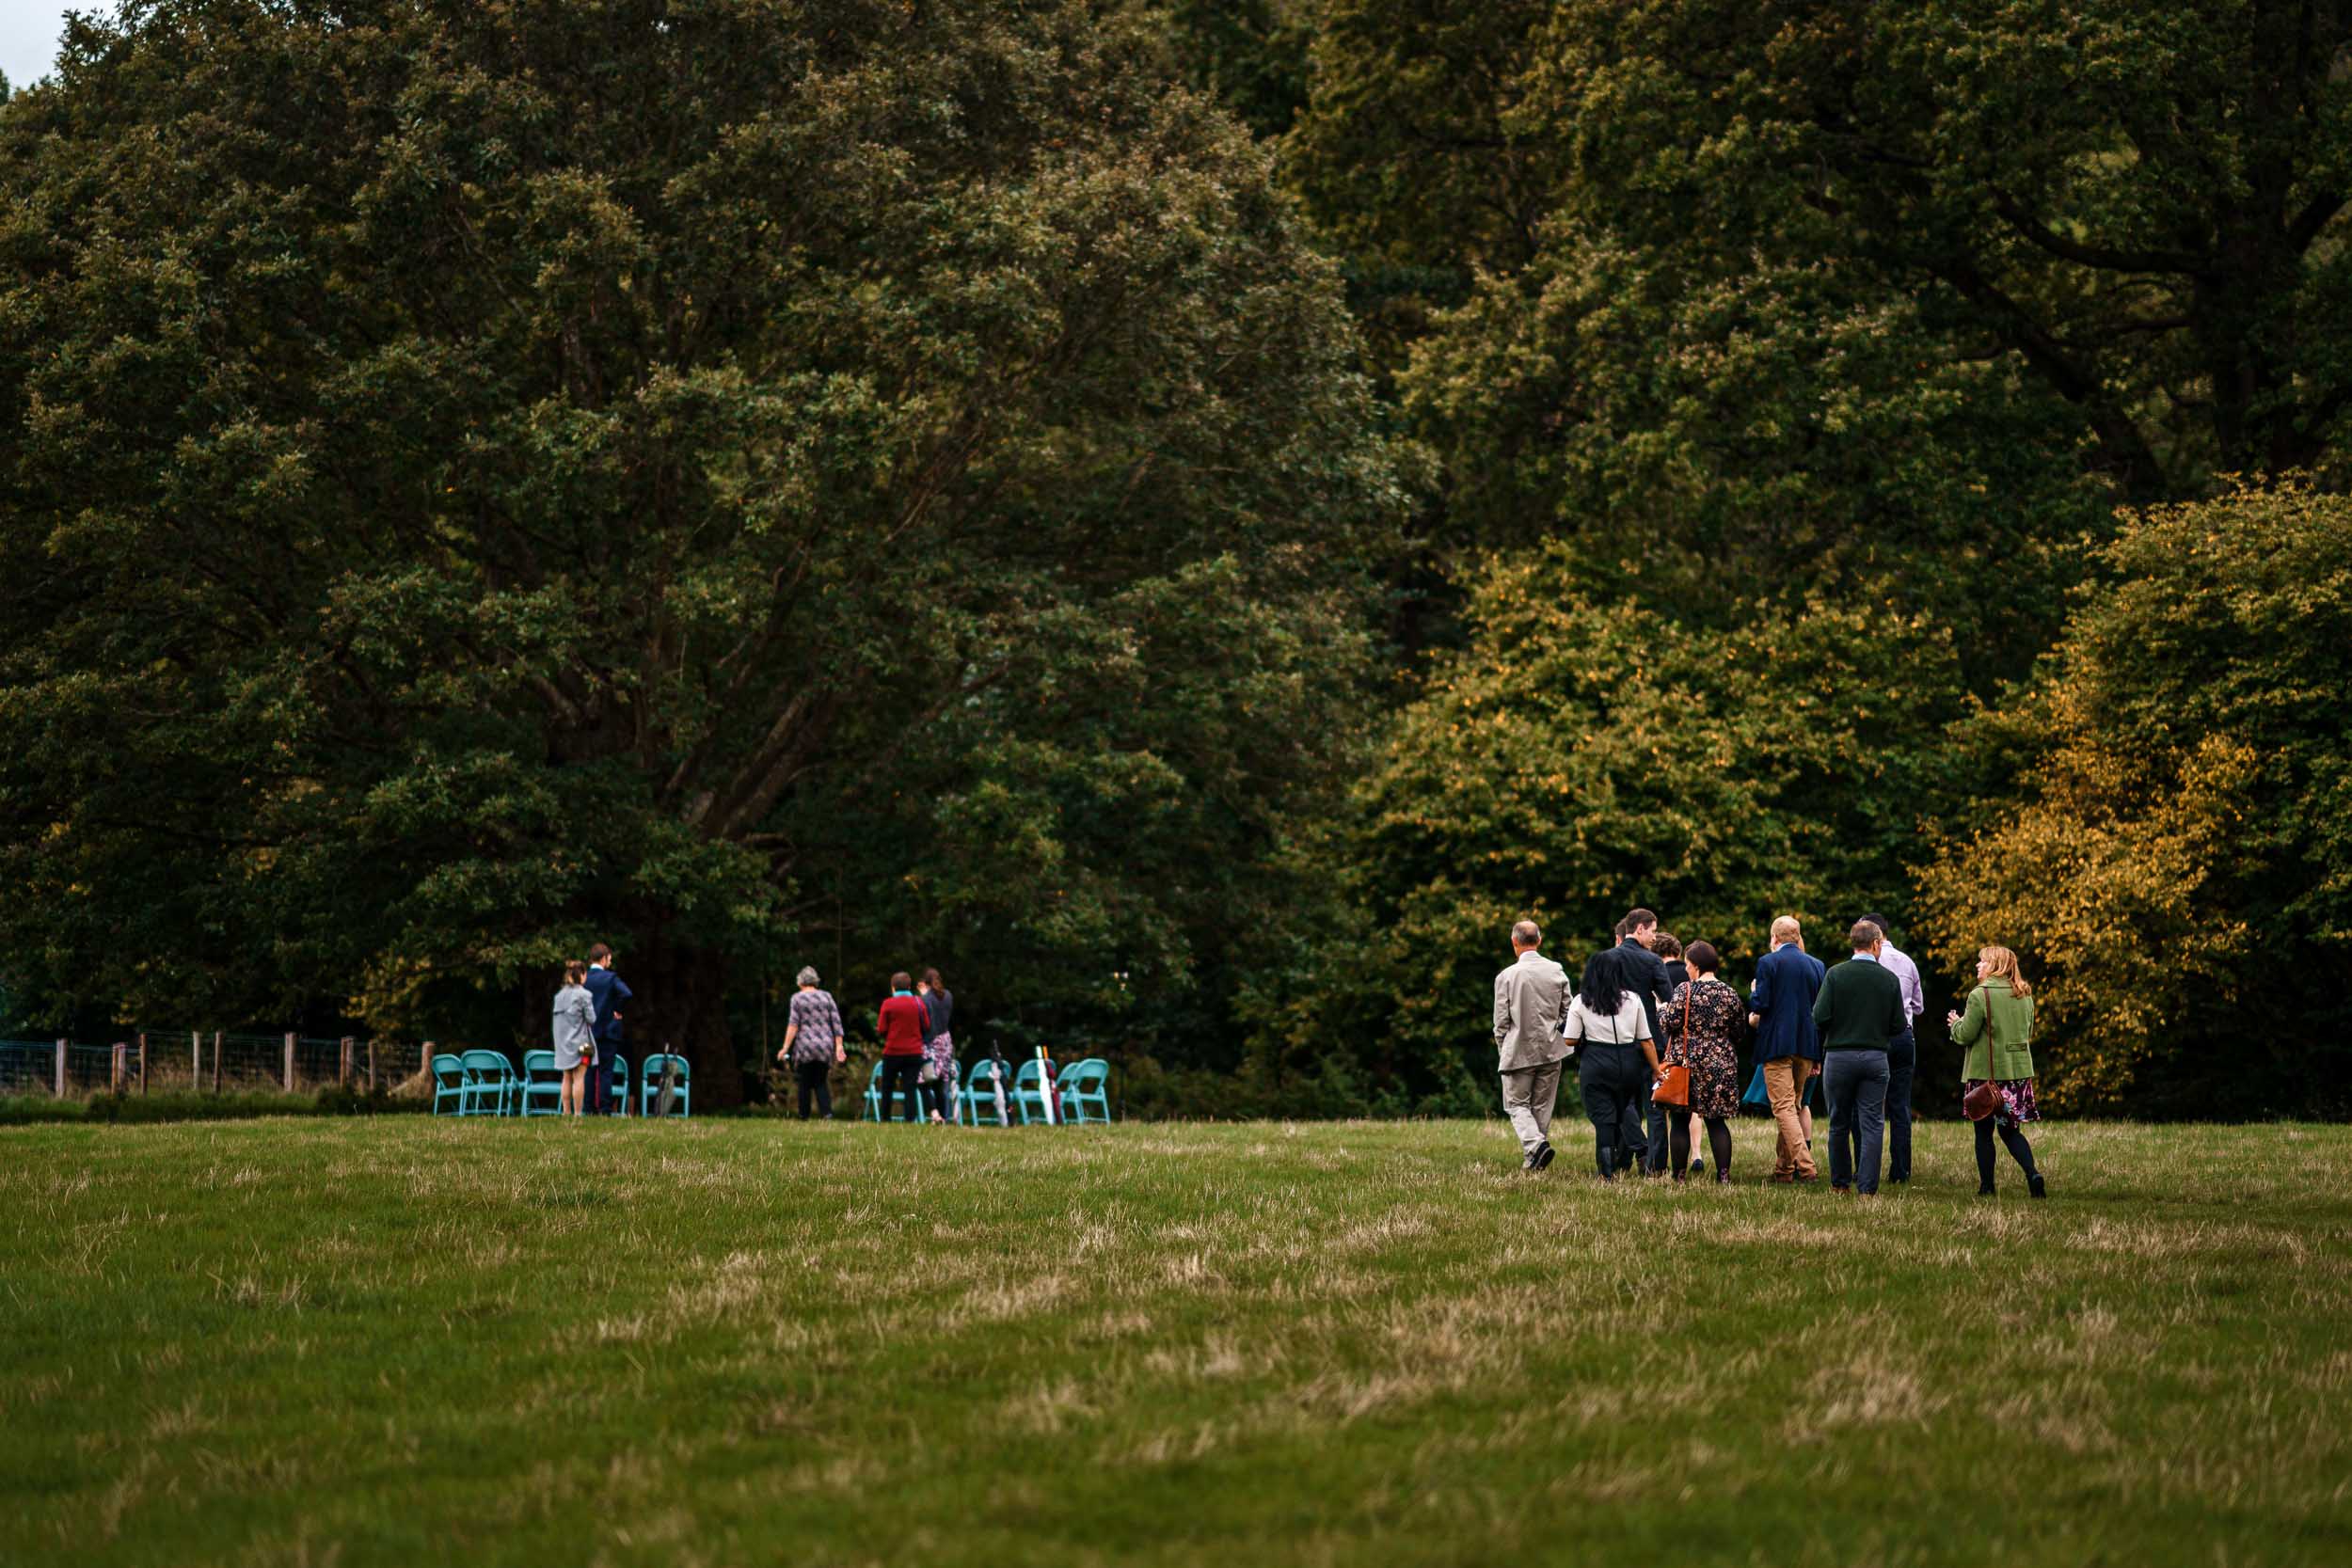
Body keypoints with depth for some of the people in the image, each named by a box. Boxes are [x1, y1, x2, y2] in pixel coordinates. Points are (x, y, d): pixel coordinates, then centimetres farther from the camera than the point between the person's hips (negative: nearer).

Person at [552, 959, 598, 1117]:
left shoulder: (559, 995, 11)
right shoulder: (583, 995, -10)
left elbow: (558, 1016, 14)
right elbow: (591, 1019, -10)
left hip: (563, 1042, 6)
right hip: (580, 1041, -6)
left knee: (567, 1078, 9)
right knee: (578, 1077, -5)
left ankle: (566, 1112, 8)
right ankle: (577, 1114, -8)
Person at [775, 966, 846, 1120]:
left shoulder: (797, 998, 0)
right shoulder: (826, 996, 9)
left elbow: (793, 1024, -9)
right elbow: (836, 1022, 5)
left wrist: (786, 1047, -10)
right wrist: (839, 1046, 5)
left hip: (805, 1046, -3)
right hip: (825, 1046, 3)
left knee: (805, 1084, 8)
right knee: (821, 1083, 9)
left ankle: (804, 1117, 9)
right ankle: (827, 1112, -11)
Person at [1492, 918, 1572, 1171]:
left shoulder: (1506, 976, -10)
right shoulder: (1557, 972, -1)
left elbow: (1501, 1022, -7)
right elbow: (1567, 1012, 4)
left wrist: (1503, 1053, 6)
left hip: (1518, 1051, -3)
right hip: (1551, 1051, 3)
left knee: (1517, 1104, 6)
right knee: (1543, 1105, 13)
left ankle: (1535, 1144, -18)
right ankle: (1533, 1159, 16)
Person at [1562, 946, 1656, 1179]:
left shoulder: (1581, 1002, -2)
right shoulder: (1633, 999, 1)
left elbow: (1570, 1039, -4)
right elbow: (1646, 1040, 2)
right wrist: (1656, 1070, 10)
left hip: (1596, 1064, -1)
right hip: (1628, 1062, 1)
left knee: (1603, 1118, 1)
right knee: (1626, 1108, 19)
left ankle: (1607, 1173, -4)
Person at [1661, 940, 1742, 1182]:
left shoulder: (1684, 990, -9)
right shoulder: (1730, 994, 4)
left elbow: (1671, 1024, -13)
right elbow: (1738, 1032, 6)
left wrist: (1664, 1010, 7)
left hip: (1686, 1060, -3)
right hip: (1720, 1064, 3)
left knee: (1681, 1120, 4)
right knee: (1716, 1121, 8)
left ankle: (1678, 1174, 3)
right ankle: (1724, 1173, 0)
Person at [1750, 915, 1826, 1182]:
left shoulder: (1767, 962, -7)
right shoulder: (1817, 965, 9)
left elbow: (1760, 1004, -13)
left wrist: (1753, 993, 12)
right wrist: (1818, 1057, 15)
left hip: (1777, 1044, -6)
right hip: (1807, 1046, 6)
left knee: (1784, 1107, -7)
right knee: (1796, 1105, 15)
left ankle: (1805, 1166, -20)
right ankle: (1783, 1167, 19)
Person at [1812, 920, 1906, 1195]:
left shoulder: (1835, 974, -6)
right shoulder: (1890, 979, -1)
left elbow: (1820, 1016, -12)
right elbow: (1898, 1025, 0)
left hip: (1839, 1056, -1)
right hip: (1876, 1057, 1)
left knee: (1839, 1124, 11)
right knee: (1872, 1125, 2)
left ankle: (1840, 1183, 19)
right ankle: (1868, 1187, -3)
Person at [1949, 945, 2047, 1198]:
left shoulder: (1980, 995, -13)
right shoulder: (2025, 996, 8)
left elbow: (1965, 1035, -12)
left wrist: (1956, 1023, 9)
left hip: (1986, 1072, -6)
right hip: (2019, 1071, 6)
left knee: (1984, 1132, 6)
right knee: (2011, 1130, 12)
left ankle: (1986, 1186, 9)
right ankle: (2033, 1174, -8)